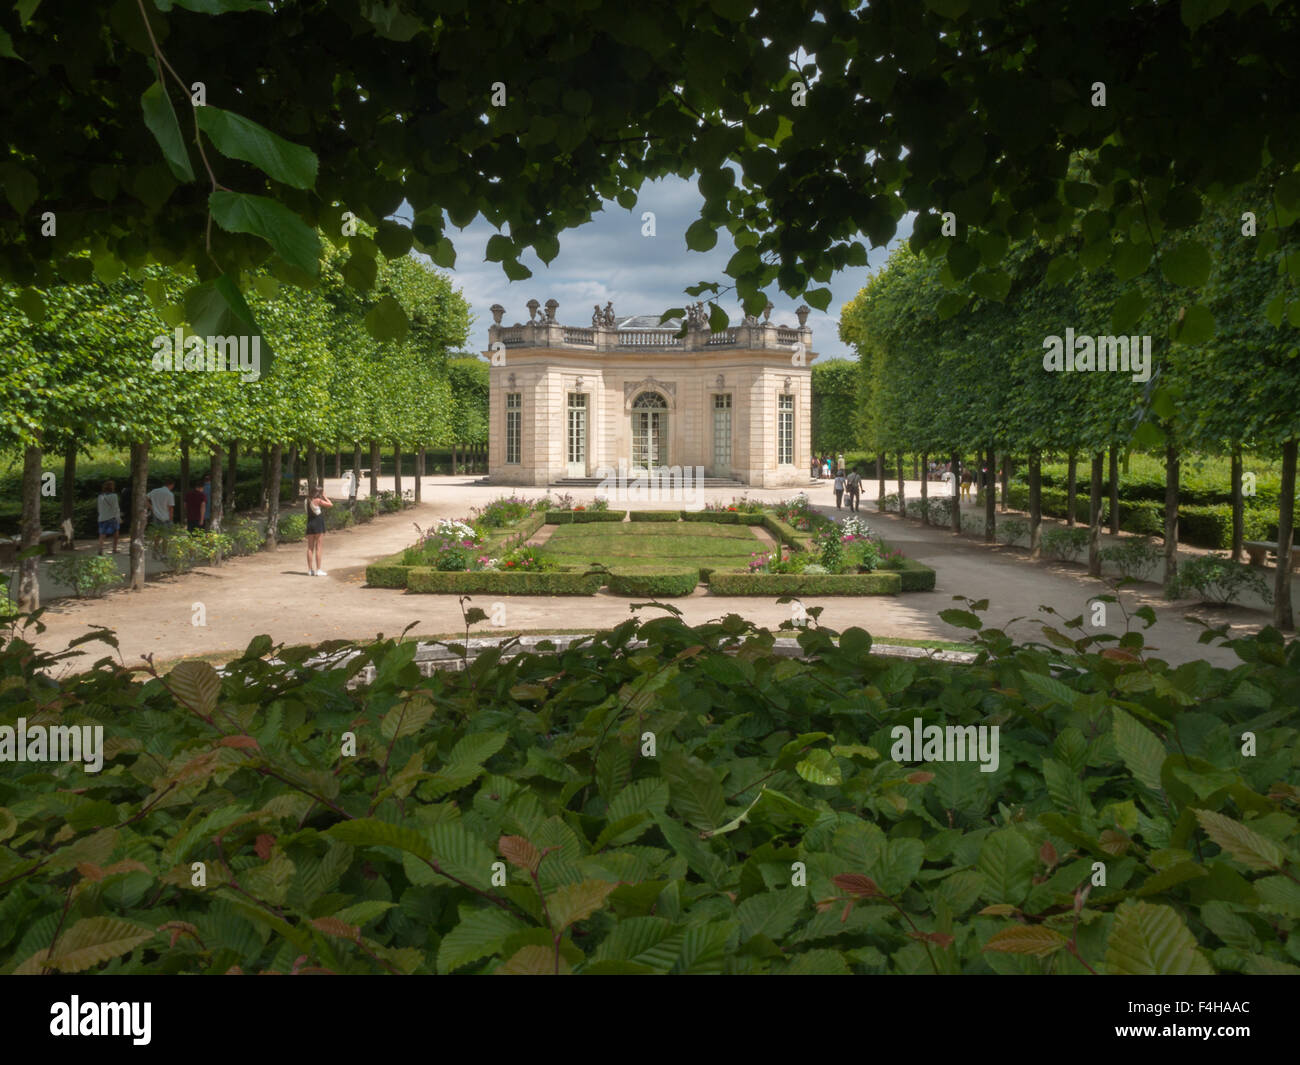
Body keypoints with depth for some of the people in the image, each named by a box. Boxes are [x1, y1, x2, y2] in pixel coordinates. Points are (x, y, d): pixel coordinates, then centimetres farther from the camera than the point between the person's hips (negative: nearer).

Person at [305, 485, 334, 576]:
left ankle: (310, 570, 12)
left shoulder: (309, 500, 7)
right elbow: (330, 504, -8)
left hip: (310, 524, 6)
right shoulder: (318, 501, -12)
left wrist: (323, 497, 15)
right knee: (318, 548, -3)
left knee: (310, 548, 9)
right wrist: (325, 496, 2)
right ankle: (318, 570, -2)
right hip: (318, 525, -6)